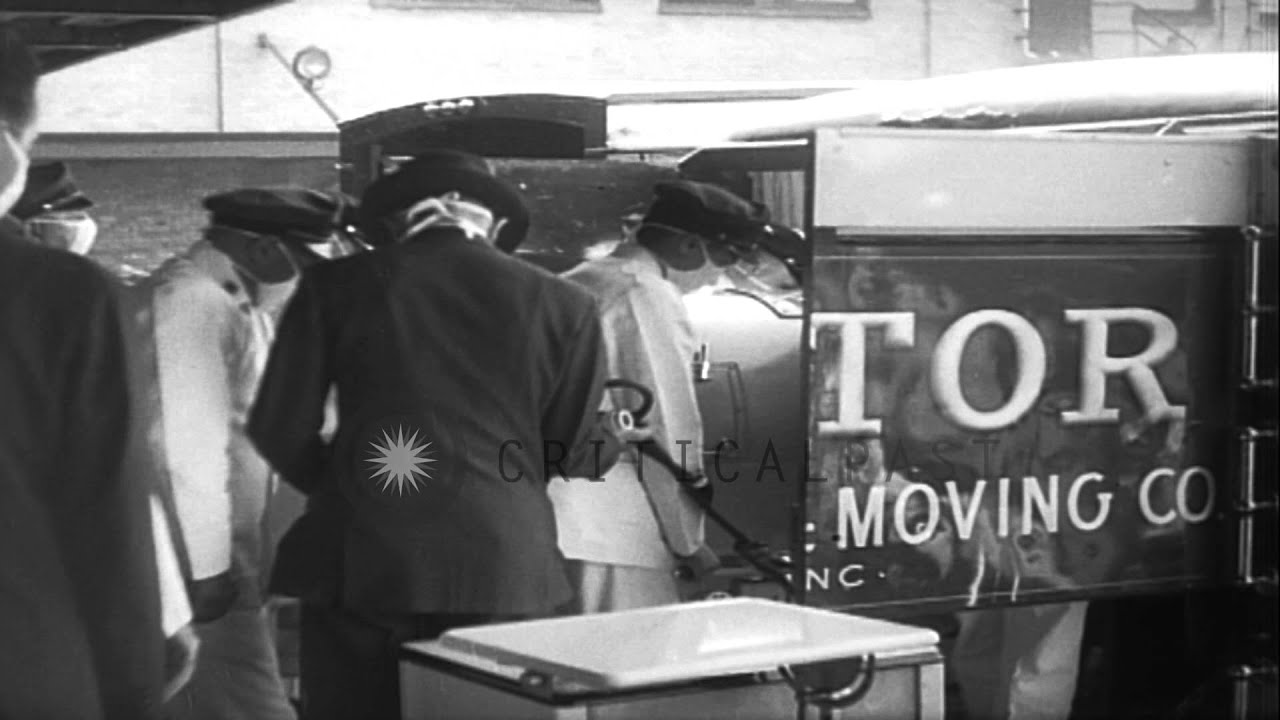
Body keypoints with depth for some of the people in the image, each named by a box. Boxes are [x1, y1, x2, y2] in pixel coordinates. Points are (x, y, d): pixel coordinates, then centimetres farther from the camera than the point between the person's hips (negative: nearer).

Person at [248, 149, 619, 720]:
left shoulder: (335, 285, 2)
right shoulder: (561, 303, 2)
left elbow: (280, 426, 4)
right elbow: (580, 451, 6)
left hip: (360, 562, 0)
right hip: (503, 569, 0)